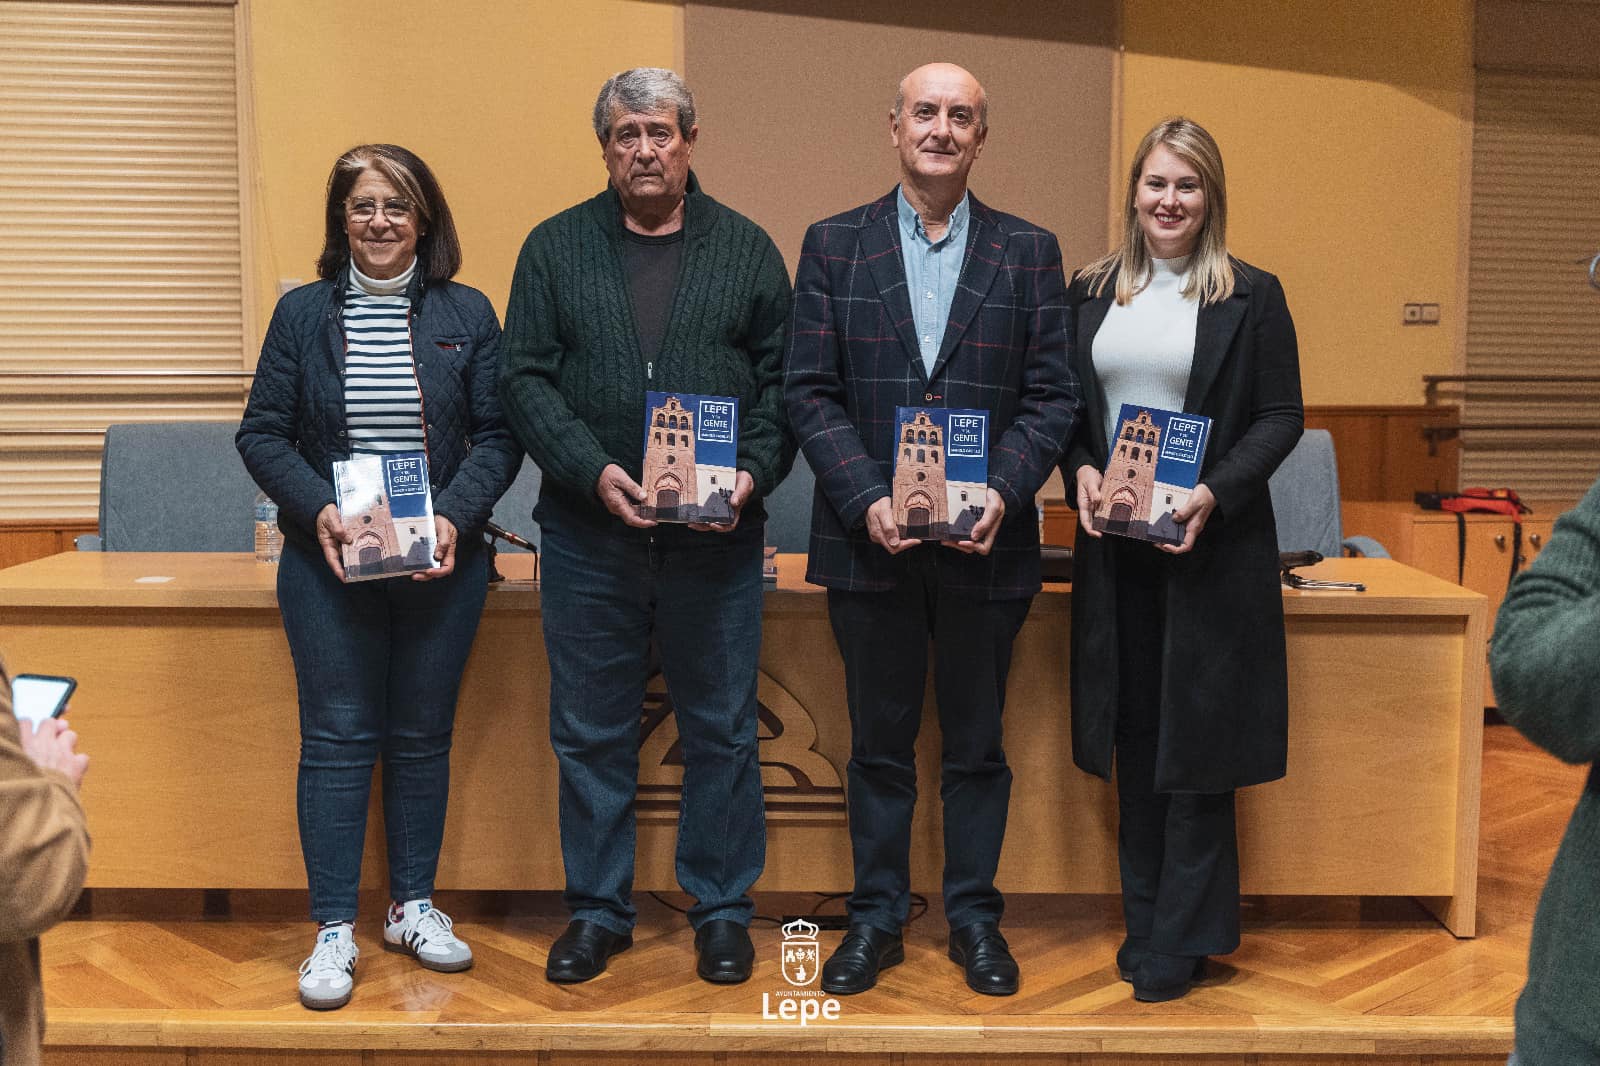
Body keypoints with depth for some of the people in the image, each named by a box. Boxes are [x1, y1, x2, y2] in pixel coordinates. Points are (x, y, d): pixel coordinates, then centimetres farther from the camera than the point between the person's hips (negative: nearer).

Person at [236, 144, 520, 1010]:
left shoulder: (467, 315, 3)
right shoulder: (303, 313, 3)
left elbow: (497, 435, 0)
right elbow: (262, 434, 1)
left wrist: (453, 517, -15)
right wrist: (318, 510, -14)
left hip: (442, 562, 1)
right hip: (328, 563, -1)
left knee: (423, 736, 10)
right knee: (336, 738, 1)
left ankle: (413, 906, 25)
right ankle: (333, 930, 9)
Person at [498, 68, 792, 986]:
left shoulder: (747, 250, 8)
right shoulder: (556, 248, 7)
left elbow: (782, 383, 5)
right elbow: (527, 377, 1)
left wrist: (754, 472, -12)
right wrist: (593, 471, -13)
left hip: (717, 537, 0)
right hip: (588, 534, 1)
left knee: (722, 731, 7)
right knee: (592, 733, 9)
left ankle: (723, 908, 22)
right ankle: (599, 910, 23)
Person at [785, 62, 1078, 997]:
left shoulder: (1029, 251, 5)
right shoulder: (834, 245, 5)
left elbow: (1053, 393, 1)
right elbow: (810, 390, -1)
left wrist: (1003, 491, -14)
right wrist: (866, 499, -13)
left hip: (987, 539, 0)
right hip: (869, 538, 0)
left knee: (978, 744, 11)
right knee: (880, 743, 11)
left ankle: (975, 914, 26)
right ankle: (877, 916, 25)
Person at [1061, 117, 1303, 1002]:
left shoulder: (1251, 297, -1)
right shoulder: (1091, 293, 10)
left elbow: (1280, 417, -3)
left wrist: (1215, 492, -18)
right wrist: (1079, 470, -8)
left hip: (1209, 544, -3)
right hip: (1113, 542, 4)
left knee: (1195, 737, 2)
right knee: (1133, 736, 10)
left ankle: (1184, 938, 13)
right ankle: (1143, 919, 22)